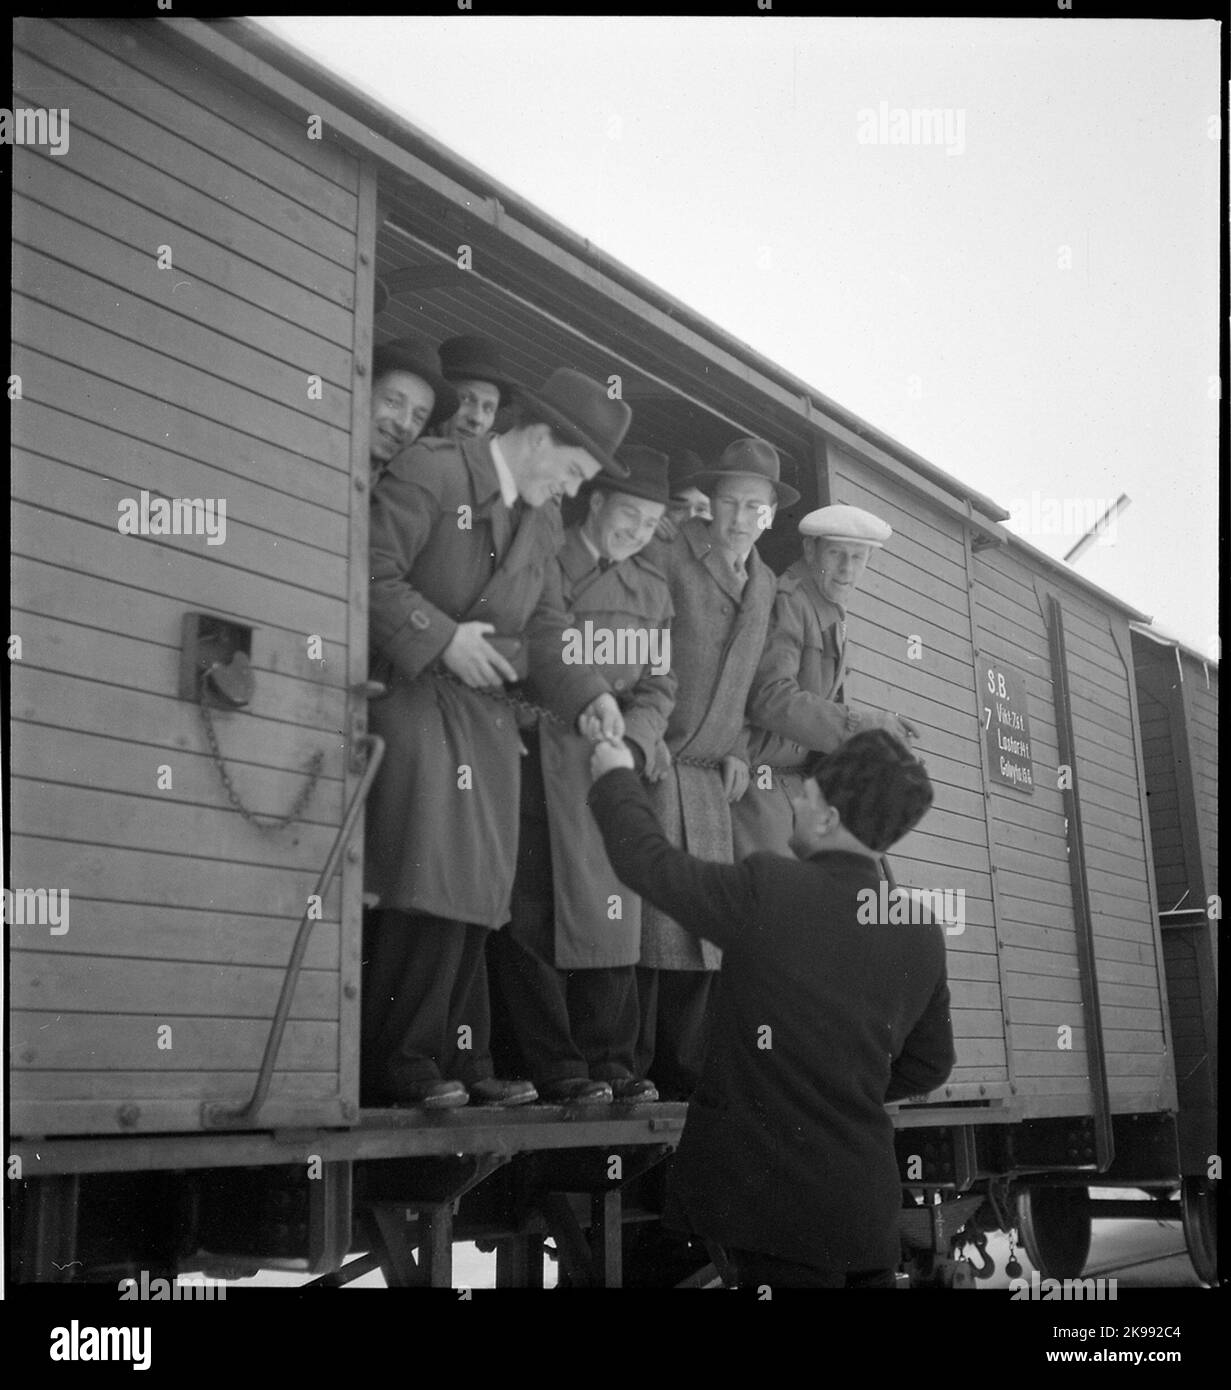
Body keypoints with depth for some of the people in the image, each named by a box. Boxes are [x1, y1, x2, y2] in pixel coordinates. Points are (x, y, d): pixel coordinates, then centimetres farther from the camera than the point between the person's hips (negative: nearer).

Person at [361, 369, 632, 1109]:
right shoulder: (429, 471, -6)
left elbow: (547, 631, 15)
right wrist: (444, 639, -18)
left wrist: (589, 694, -1)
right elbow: (373, 574, -14)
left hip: (487, 717, 7)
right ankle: (401, 1063, -2)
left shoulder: (543, 524, 18)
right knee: (426, 887, -11)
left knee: (473, 894, 6)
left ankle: (463, 1059, 12)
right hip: (414, 701, -7)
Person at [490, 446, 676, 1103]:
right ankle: (555, 1069, -2)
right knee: (537, 915, -7)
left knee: (615, 914, 5)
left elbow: (659, 683, 14)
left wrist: (631, 735, -5)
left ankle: (609, 1062, 12)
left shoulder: (652, 588, 19)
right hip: (539, 759, -5)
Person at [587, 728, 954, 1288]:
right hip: (869, 1205, 5)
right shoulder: (923, 928, 2)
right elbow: (929, 1064, 12)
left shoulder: (769, 889, -15)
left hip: (777, 1201, -5)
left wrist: (616, 775, 13)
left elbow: (647, 860, -4)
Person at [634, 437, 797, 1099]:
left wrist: (737, 750, 11)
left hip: (708, 774, 7)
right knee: (649, 912, -11)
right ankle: (628, 1070, -3)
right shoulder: (666, 552, -6)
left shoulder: (764, 584, 16)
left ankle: (683, 1071, 13)